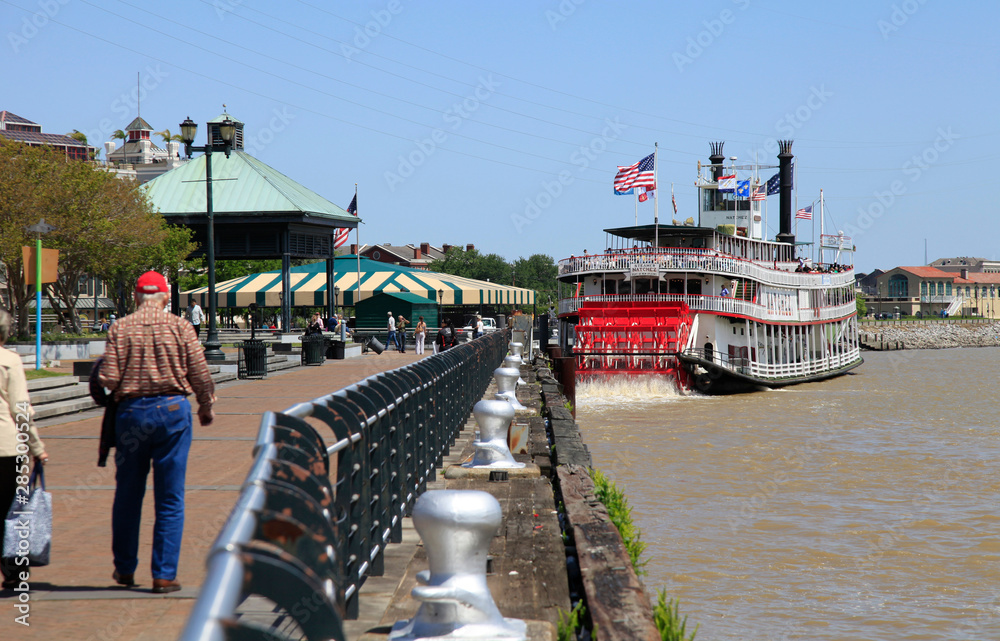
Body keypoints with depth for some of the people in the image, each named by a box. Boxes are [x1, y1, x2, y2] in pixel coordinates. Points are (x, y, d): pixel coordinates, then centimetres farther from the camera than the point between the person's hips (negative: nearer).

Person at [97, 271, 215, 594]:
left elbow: (108, 379, -8)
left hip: (132, 411, 1)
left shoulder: (120, 329, -2)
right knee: (170, 499, 4)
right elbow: (200, 375, -3)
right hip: (173, 410, -1)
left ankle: (125, 568, 25)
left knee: (127, 494, 15)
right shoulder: (180, 327, -3)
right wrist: (206, 407, 15)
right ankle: (164, 575, 3)